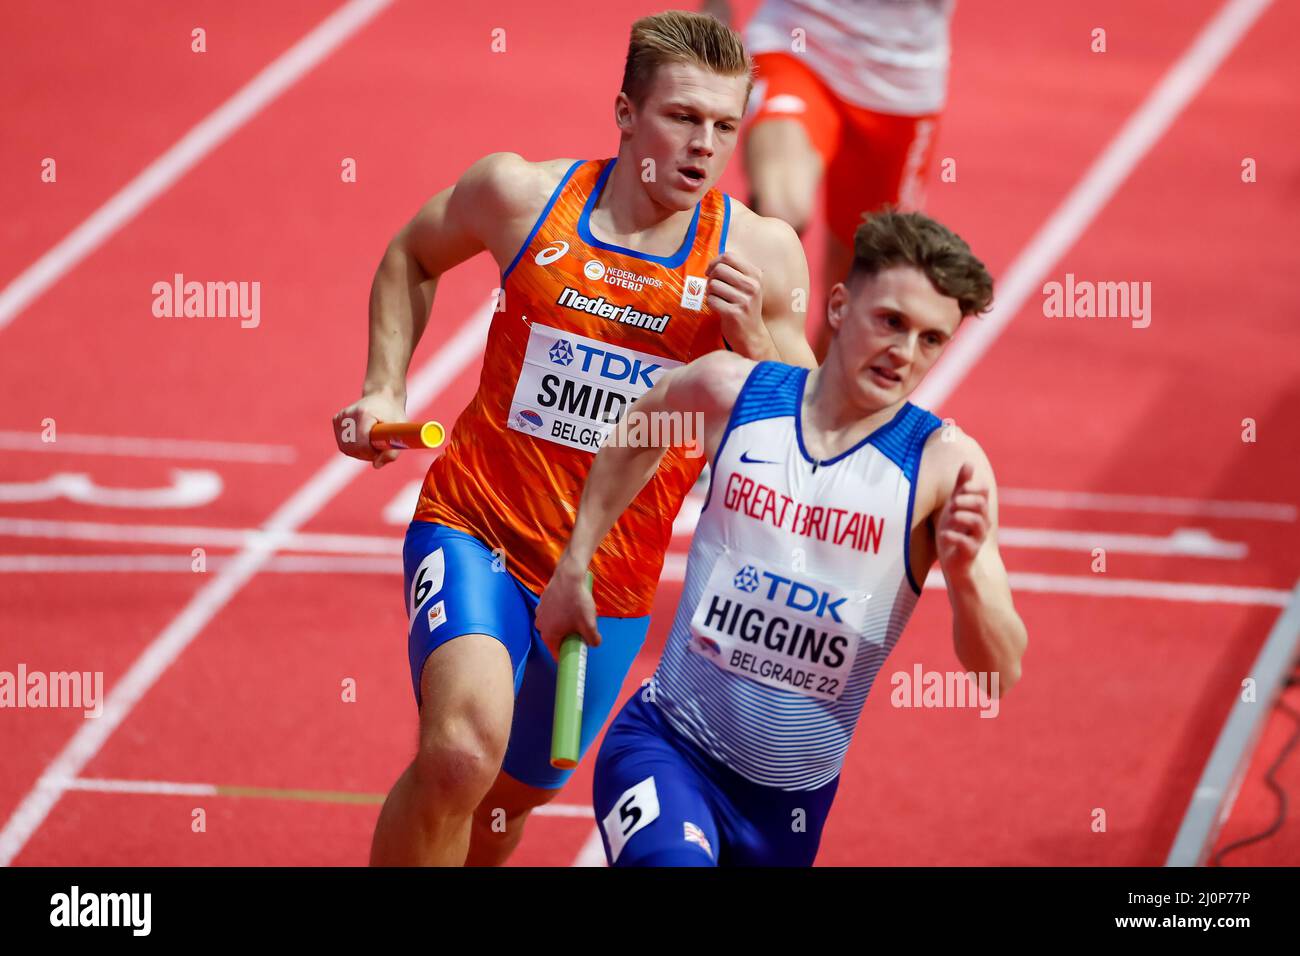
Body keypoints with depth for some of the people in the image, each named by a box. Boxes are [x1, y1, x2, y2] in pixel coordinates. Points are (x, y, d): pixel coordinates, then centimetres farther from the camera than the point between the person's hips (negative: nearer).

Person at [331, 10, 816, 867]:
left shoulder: (758, 256, -6)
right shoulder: (521, 195, -6)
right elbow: (414, 256, 16)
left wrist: (753, 337, -18)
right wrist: (385, 390, 6)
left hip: (609, 584, 3)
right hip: (476, 530, -3)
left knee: (508, 797, 18)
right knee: (464, 751, -29)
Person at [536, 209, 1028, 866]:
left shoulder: (944, 464, -12)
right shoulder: (731, 391, -6)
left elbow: (999, 675, -17)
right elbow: (635, 438, 19)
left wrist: (966, 574, -35)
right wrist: (573, 567, 20)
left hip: (797, 795, 2)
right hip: (668, 744, -2)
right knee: (675, 861, -32)